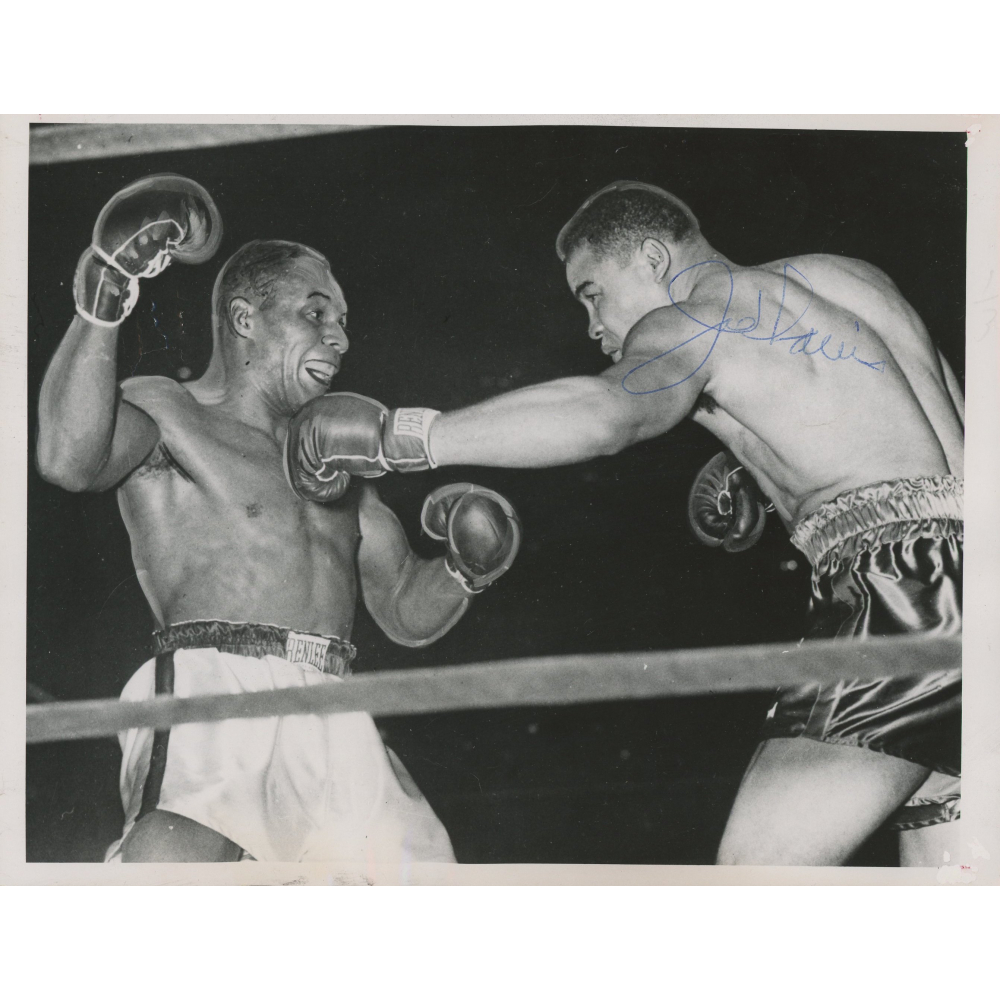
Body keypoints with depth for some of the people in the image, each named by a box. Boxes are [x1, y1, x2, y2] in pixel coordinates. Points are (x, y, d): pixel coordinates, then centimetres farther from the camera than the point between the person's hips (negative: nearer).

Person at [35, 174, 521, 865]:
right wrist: (102, 307, -18)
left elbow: (408, 613, 28)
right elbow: (68, 458, -12)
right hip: (209, 686, -5)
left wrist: (465, 570, 7)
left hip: (332, 725, 6)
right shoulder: (165, 409, 12)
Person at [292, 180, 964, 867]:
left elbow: (604, 413, -21)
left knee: (756, 864, -9)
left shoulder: (687, 320, 1)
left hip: (903, 575, -8)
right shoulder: (853, 276, 24)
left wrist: (397, 438, -16)